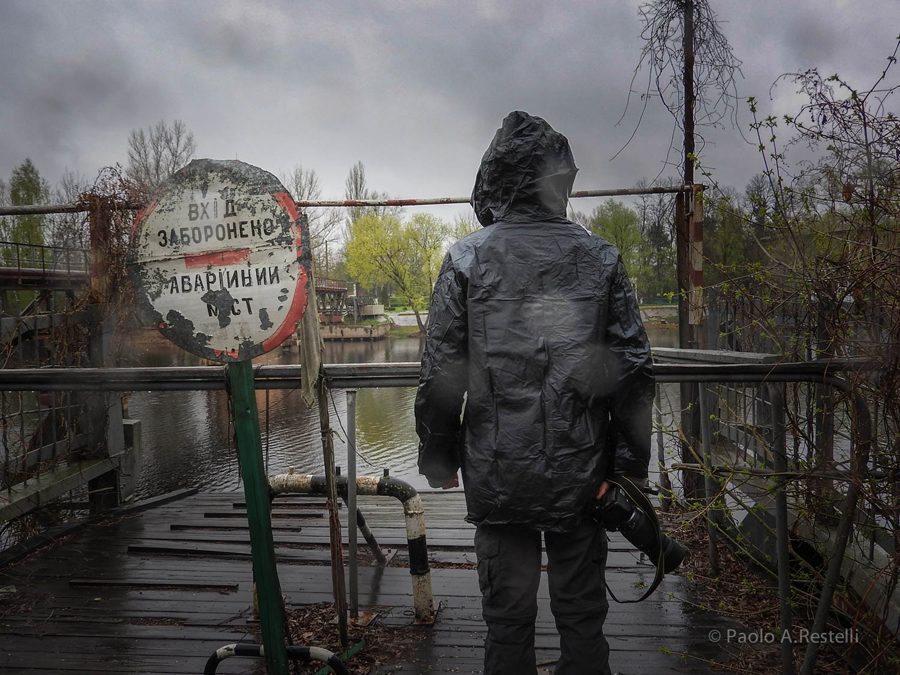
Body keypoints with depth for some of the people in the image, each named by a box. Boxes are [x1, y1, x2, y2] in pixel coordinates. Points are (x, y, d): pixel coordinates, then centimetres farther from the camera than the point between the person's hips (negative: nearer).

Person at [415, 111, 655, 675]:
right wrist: (631, 467, 7)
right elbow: (633, 368, -1)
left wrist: (438, 457, 7)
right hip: (581, 473, 1)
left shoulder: (467, 259, -5)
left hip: (497, 474, -1)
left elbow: (441, 372, -5)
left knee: (508, 617, 13)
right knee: (582, 615, 17)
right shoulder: (600, 259, -1)